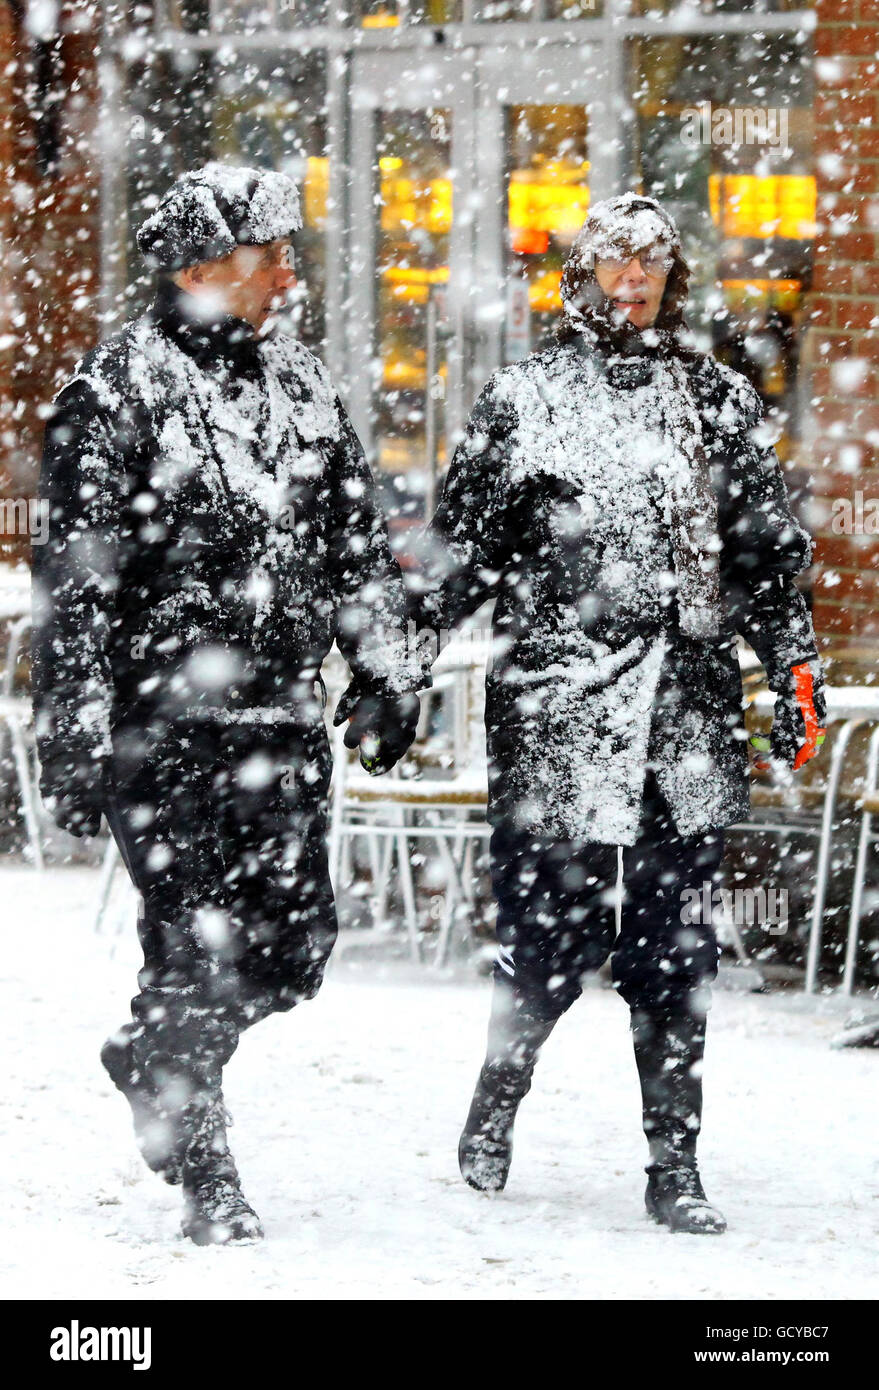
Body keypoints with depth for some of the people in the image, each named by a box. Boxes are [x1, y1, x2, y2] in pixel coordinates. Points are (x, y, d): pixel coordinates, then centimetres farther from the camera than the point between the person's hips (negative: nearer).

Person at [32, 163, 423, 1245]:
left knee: (293, 948, 4)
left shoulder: (300, 383, 13)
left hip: (281, 719, 6)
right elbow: (73, 579, -10)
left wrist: (384, 673, 14)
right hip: (161, 720, -6)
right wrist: (75, 741, -13)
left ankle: (152, 1060, 31)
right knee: (204, 943, -6)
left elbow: (358, 545, 21)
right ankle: (203, 1174, 11)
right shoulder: (117, 388, -7)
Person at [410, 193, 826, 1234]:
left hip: (690, 710, 2)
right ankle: (498, 1095, 21)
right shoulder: (521, 401, 8)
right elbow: (464, 547, 8)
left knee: (673, 936, 1)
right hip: (554, 702, -2)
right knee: (553, 926, -5)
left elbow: (768, 552, 16)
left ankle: (674, 1160, 8)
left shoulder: (719, 401, 15)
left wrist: (794, 666, 8)